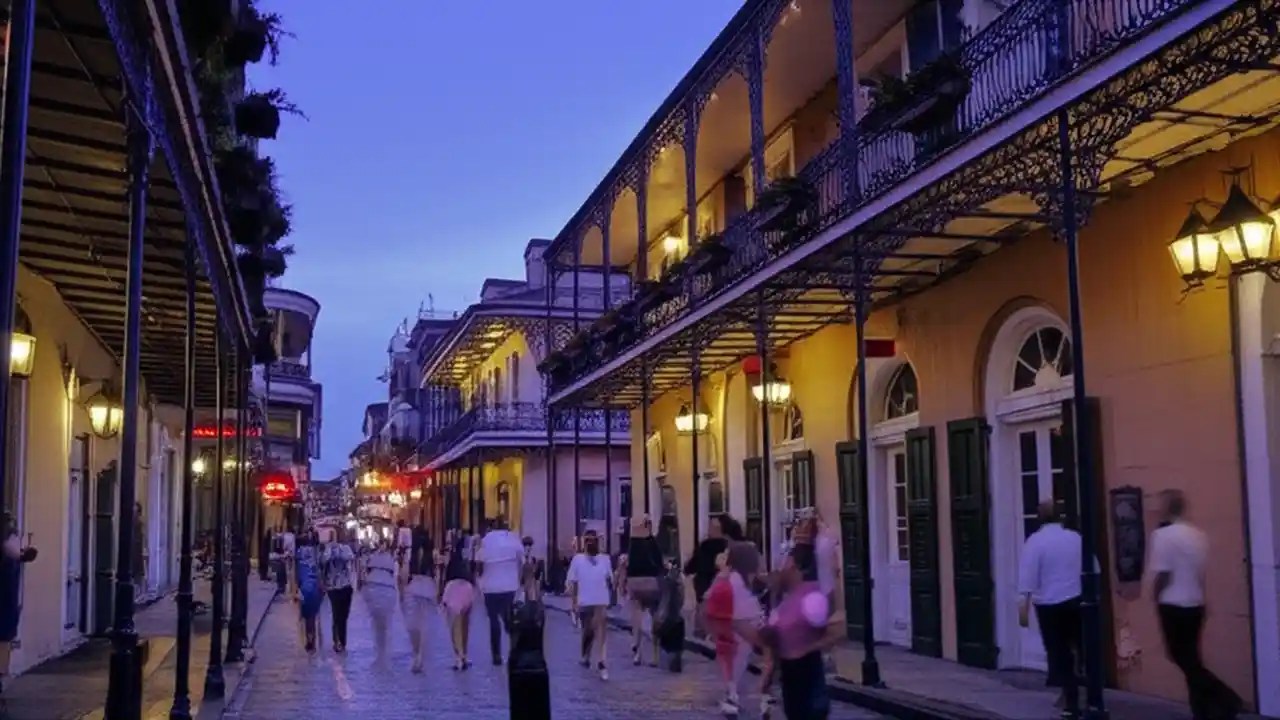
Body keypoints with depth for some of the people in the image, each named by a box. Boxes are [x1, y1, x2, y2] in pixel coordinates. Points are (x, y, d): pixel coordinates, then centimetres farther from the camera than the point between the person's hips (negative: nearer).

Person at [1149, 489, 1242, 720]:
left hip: (1174, 605, -7)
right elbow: (1202, 570, 12)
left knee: (1182, 658, 0)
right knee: (1191, 659, 13)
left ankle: (1225, 699, -9)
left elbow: (1163, 573, -16)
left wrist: (1155, 595, 0)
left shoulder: (1163, 535, -15)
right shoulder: (1199, 534, 6)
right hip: (1196, 603, 7)